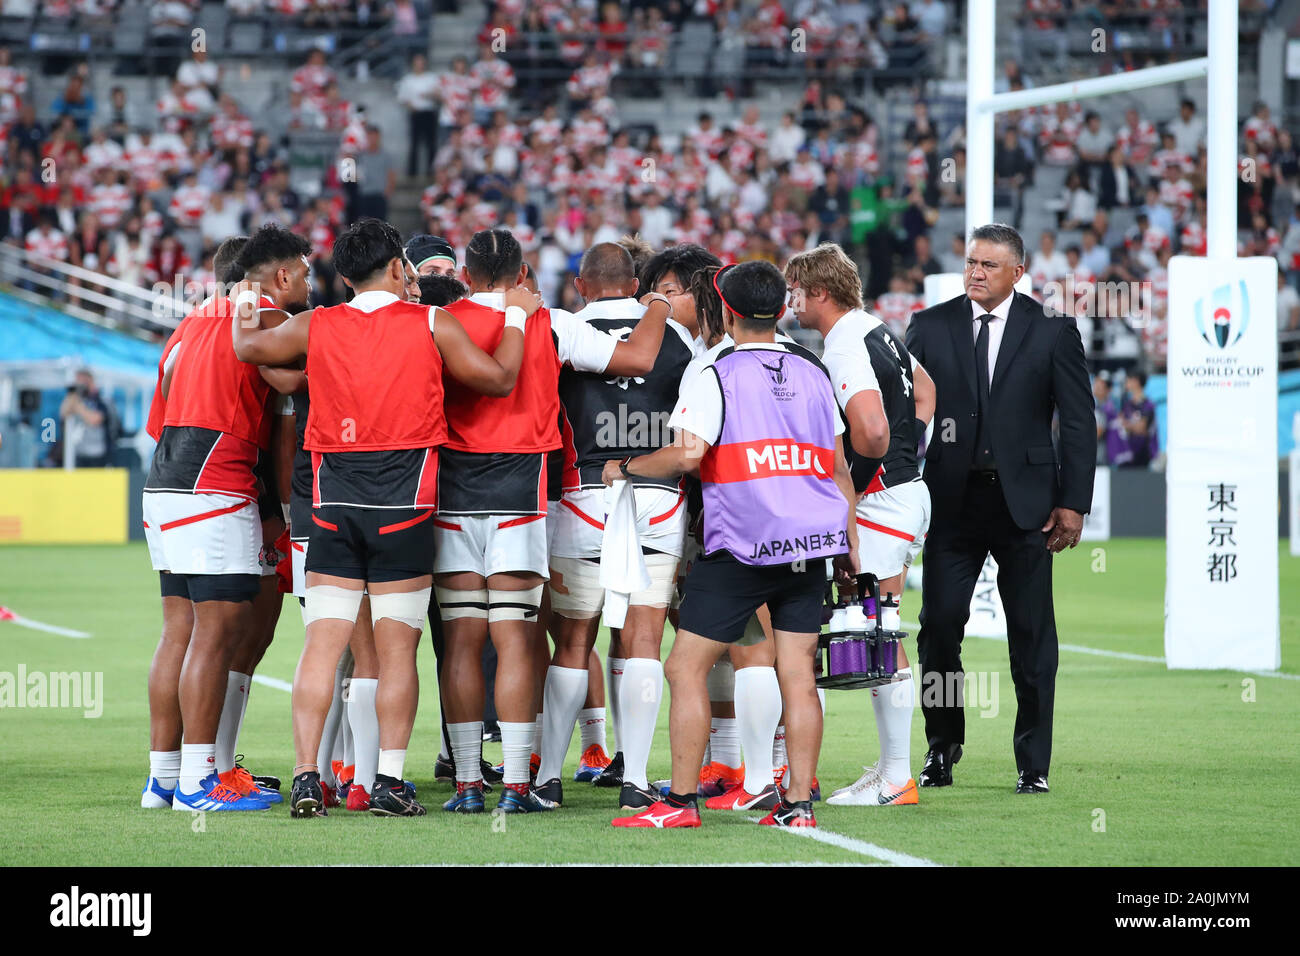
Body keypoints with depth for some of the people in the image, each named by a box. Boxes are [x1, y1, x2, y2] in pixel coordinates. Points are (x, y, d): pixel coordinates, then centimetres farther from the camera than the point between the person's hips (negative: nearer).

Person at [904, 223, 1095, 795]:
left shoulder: (1053, 330, 2)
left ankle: (1034, 764, 8)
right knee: (938, 626, -1)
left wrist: (1073, 503, -4)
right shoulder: (929, 327, 5)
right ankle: (942, 747, 17)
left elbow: (1078, 421, 2)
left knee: (1032, 637, 1)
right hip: (952, 499, 1)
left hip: (1024, 502, -1)